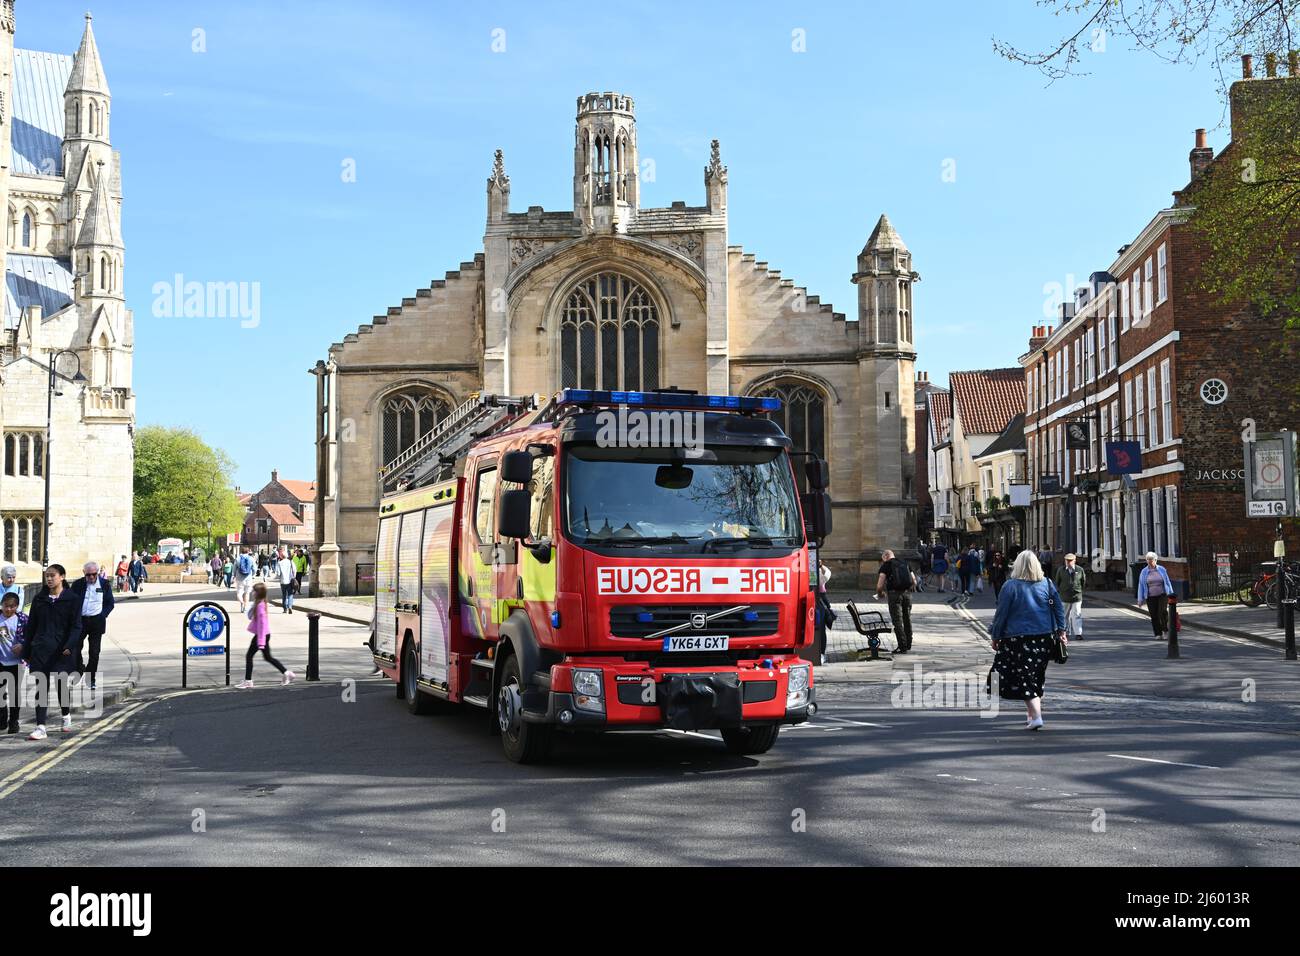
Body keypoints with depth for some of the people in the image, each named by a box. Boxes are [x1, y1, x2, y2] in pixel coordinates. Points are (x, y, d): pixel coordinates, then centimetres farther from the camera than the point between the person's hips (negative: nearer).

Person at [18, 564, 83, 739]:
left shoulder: (72, 599, -3)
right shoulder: (40, 599, 8)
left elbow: (76, 626, -6)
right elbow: (31, 626, 11)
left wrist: (69, 645, -21)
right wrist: (26, 652, 9)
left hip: (62, 650, -3)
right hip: (41, 650, 3)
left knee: (60, 684, 8)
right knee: (42, 687, -2)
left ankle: (66, 717, 33)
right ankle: (40, 728, -4)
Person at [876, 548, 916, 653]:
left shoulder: (886, 565, -1)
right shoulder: (905, 564, 15)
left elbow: (880, 585, -8)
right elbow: (914, 582, 14)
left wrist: (879, 593, 11)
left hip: (895, 594, -5)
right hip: (907, 594, 5)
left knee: (898, 621, 0)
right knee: (907, 619, 17)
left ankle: (902, 647, -2)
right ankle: (908, 644, 26)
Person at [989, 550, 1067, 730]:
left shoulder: (1011, 586, -9)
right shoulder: (1047, 584, 3)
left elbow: (1001, 614, -5)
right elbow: (1059, 609, 5)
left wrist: (995, 636, 4)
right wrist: (1061, 630, 11)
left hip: (1018, 638, -5)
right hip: (1044, 637, 5)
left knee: (1023, 677, -3)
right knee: (1037, 677, 17)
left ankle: (1036, 716, -16)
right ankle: (1031, 713, 29)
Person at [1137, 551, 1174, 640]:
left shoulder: (1161, 570, 3)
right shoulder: (1144, 572, 2)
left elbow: (1167, 583, 9)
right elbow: (1141, 586, 5)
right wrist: (1140, 600, 2)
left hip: (1162, 595, -1)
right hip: (1151, 597, 1)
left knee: (1163, 611, -19)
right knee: (1154, 616, -4)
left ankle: (1165, 629, 4)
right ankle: (1159, 634, 5)